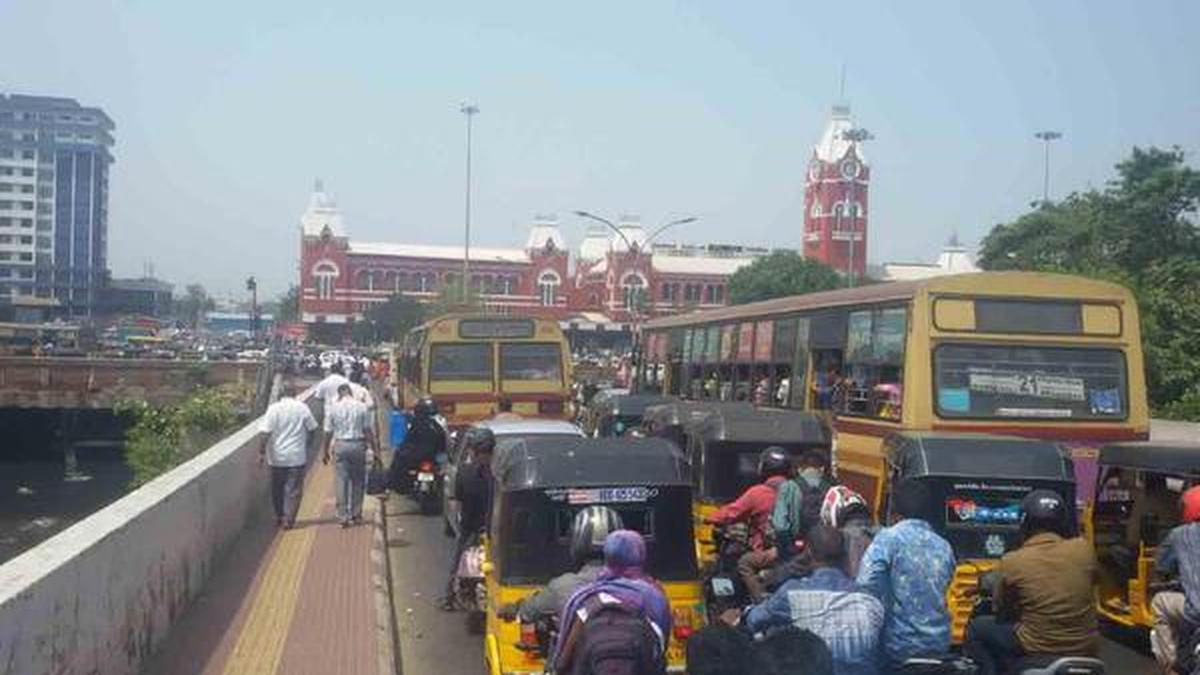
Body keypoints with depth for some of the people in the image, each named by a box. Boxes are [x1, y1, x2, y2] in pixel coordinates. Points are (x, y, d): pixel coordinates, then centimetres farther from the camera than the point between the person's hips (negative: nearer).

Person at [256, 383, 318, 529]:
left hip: (277, 457, 1)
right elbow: (312, 428, 5)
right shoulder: (302, 408, -4)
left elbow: (264, 432, -13)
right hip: (297, 457, 0)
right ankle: (288, 519, -2)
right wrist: (306, 444, 21)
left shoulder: (274, 408, -8)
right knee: (293, 490, 4)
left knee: (277, 489, 17)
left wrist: (261, 452, -6)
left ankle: (279, 517, 27)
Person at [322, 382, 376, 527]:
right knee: (358, 481, 12)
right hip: (358, 445, 0)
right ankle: (356, 514, 18)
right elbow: (368, 430, -3)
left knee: (342, 481, 4)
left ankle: (343, 516, 4)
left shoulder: (333, 408, -1)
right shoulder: (362, 407, -2)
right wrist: (373, 449, 3)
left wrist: (326, 452, 13)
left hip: (340, 446, 0)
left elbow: (328, 432, 3)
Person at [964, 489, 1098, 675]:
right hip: (1086, 649, 4)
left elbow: (1001, 609, 6)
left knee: (976, 628, 18)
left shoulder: (1011, 562, -10)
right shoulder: (1084, 549, -5)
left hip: (1038, 650, -3)